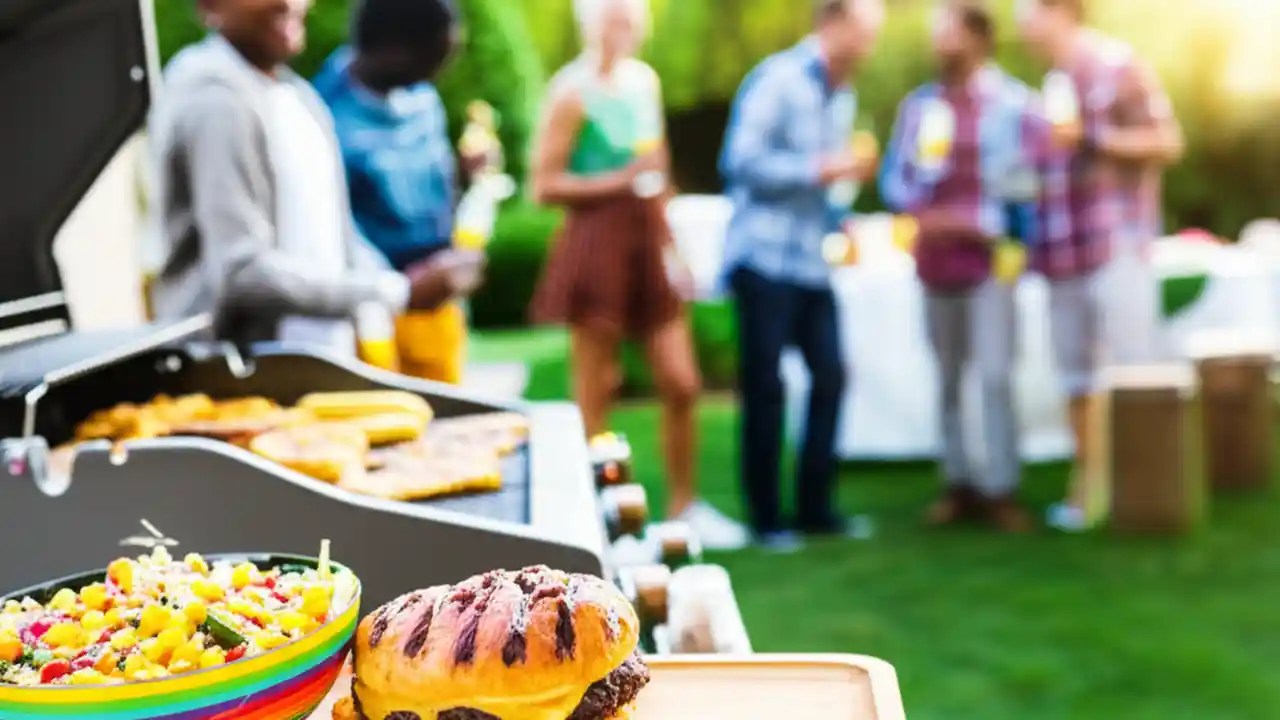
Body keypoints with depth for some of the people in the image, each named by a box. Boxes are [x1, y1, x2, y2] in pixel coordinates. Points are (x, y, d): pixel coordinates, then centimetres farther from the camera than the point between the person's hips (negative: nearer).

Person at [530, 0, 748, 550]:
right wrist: (619, 180, -18)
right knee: (596, 393, 1)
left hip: (648, 240, 7)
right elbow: (545, 186, -13)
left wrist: (669, 242, 15)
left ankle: (684, 507, 22)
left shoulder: (646, 80, 12)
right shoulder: (572, 90, -10)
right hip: (597, 242, -7)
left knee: (682, 383, 8)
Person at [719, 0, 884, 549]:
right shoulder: (777, 81, -9)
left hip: (812, 261, 8)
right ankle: (765, 518, 9)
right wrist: (819, 170, -16)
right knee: (764, 387, -2)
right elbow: (742, 162, -17)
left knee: (830, 376, 4)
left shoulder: (842, 96, 17)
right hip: (766, 259, -7)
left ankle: (815, 508, 16)